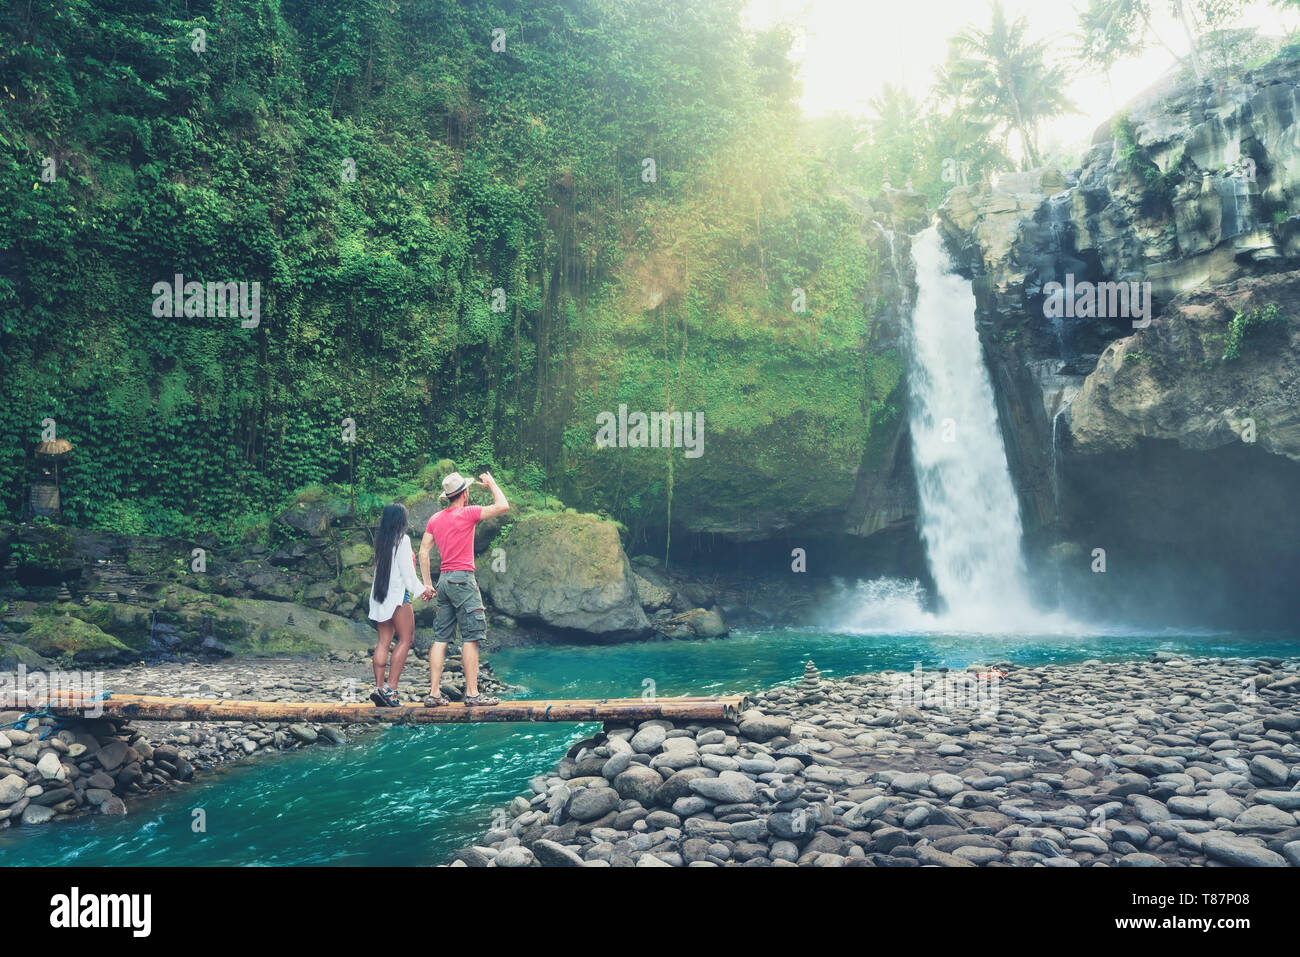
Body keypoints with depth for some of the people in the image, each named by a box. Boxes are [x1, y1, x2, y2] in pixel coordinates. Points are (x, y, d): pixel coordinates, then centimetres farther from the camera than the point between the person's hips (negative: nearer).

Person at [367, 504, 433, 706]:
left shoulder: (381, 540, 13)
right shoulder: (402, 540, -8)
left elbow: (380, 568, 14)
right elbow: (406, 570, -10)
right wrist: (421, 590, 2)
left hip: (380, 594, 8)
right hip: (397, 593, -8)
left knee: (384, 640, 6)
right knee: (406, 639, -5)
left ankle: (379, 687, 2)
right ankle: (390, 688, -13)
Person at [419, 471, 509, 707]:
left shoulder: (435, 519, 13)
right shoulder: (468, 513, -7)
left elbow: (423, 551, 13)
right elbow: (503, 506, -8)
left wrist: (427, 583, 16)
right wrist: (491, 484, 9)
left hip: (443, 580, 7)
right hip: (463, 579, -7)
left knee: (441, 639, 7)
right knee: (470, 638, -5)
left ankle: (434, 693, 6)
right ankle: (472, 693, -6)